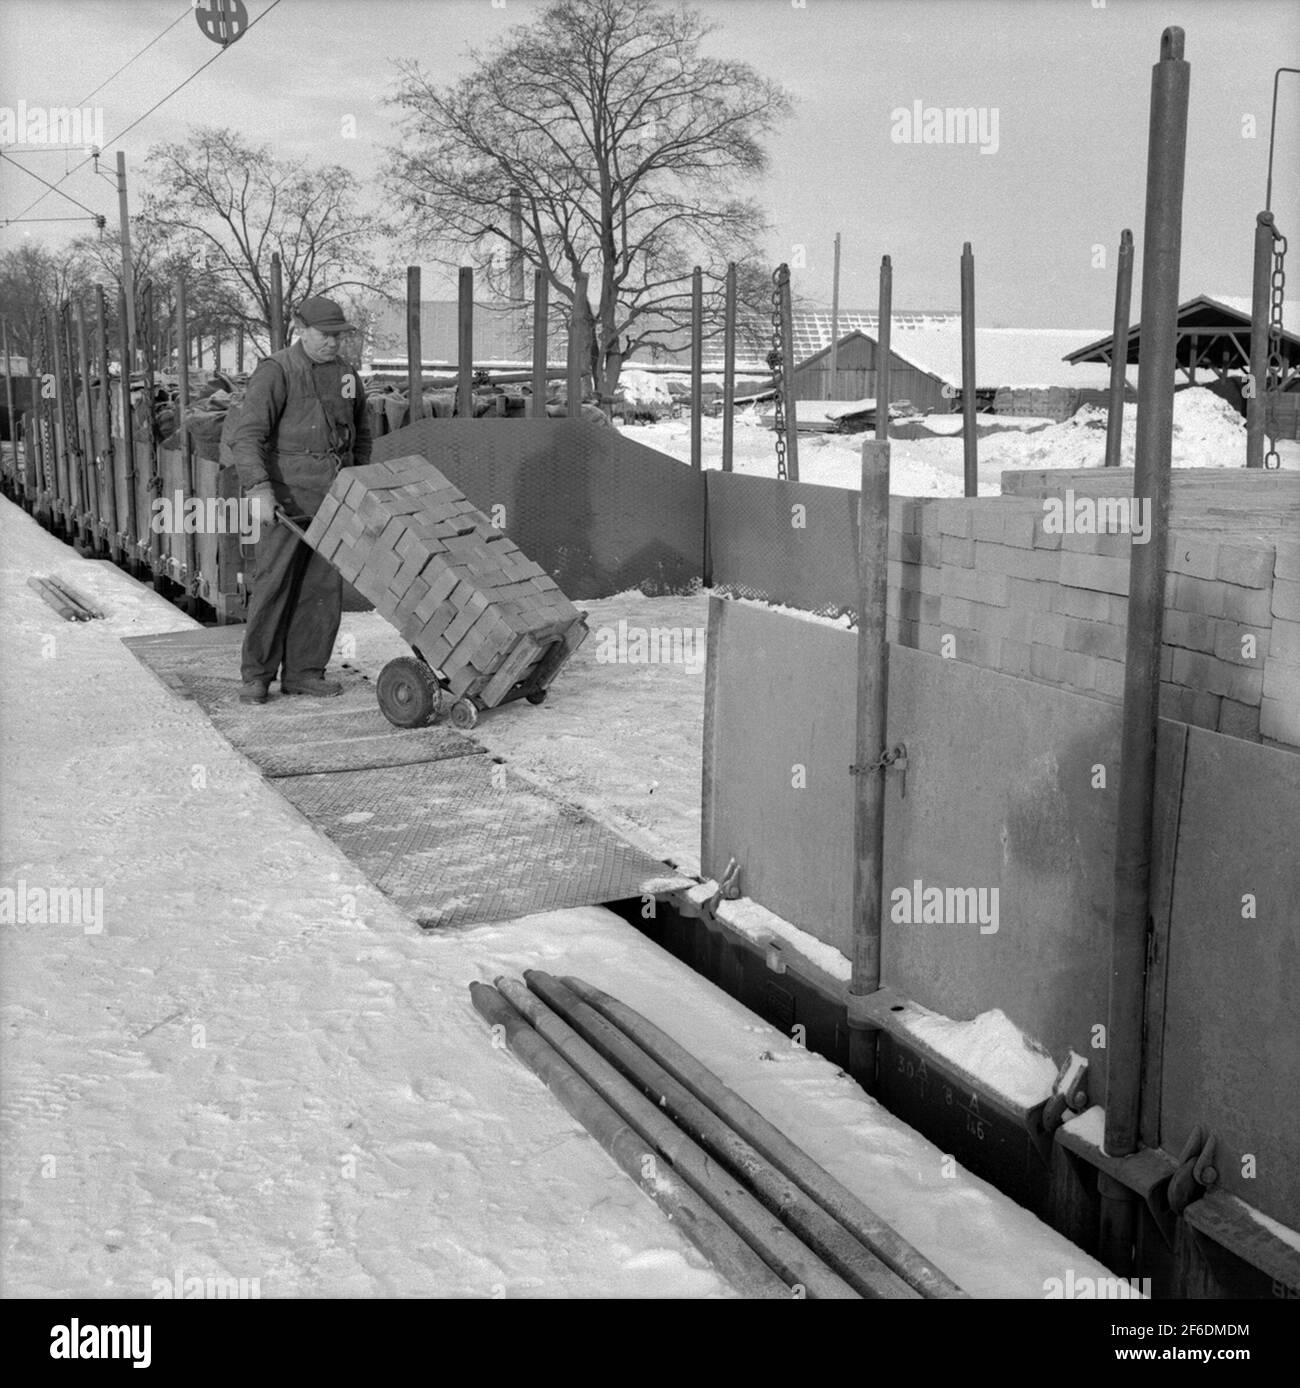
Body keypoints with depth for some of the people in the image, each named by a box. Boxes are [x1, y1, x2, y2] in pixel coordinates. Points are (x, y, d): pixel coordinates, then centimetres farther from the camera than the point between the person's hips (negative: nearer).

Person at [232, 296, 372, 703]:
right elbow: (247, 437, -20)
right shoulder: (276, 372, -11)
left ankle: (303, 672, 12)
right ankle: (257, 676, 5)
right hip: (286, 497, -5)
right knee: (273, 583, -4)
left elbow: (360, 432, 23)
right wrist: (259, 490, -32)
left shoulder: (346, 373, 8)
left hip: (332, 498, 5)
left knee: (323, 586, 4)